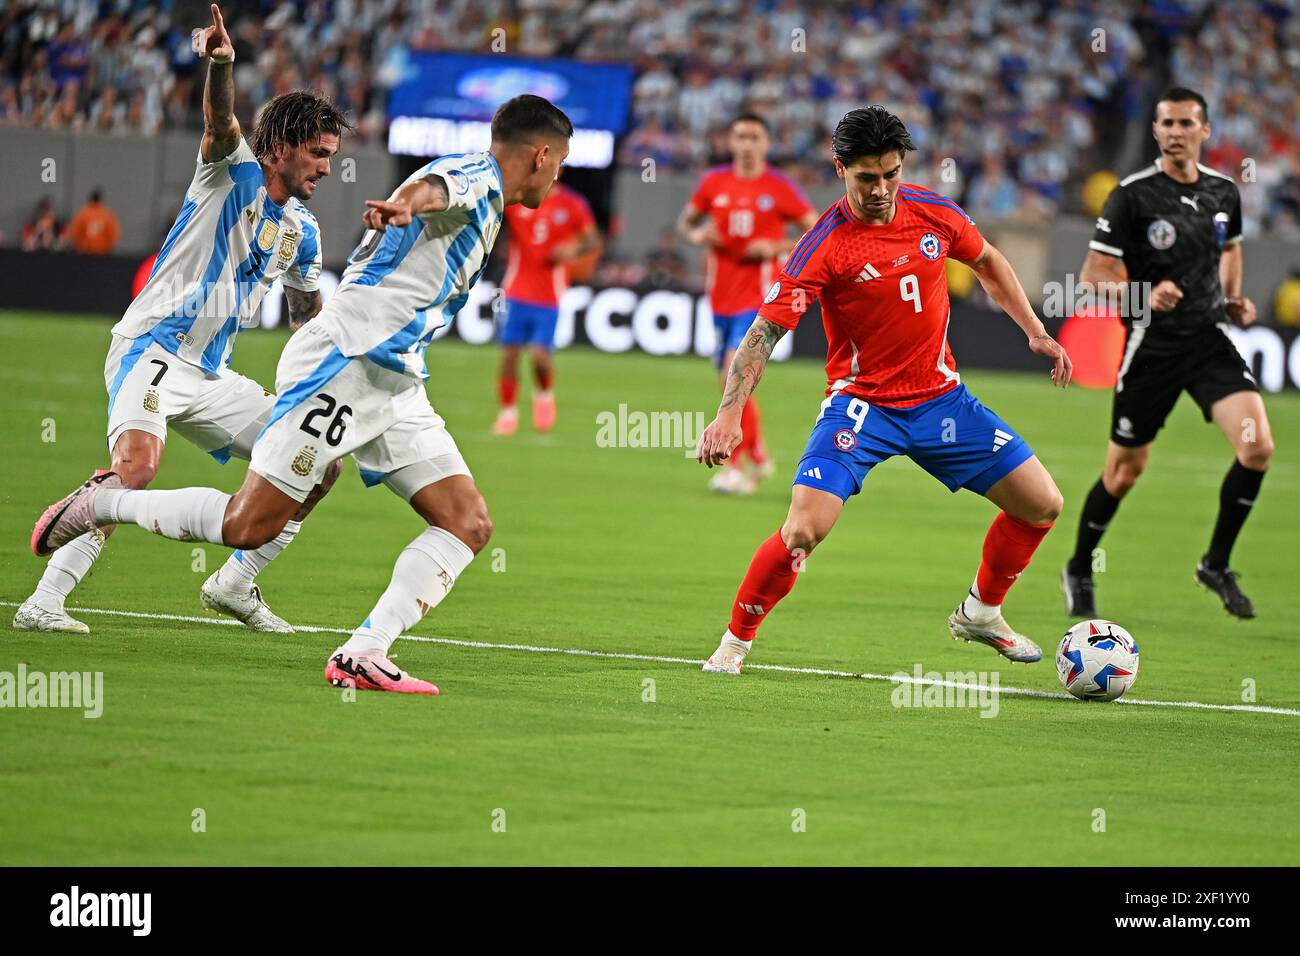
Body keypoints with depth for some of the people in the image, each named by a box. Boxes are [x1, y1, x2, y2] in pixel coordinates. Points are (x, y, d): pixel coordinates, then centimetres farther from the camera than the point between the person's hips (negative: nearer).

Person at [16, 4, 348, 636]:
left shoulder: (301, 231, 13)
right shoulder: (233, 173, -6)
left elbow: (307, 312, 30)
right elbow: (221, 123, -29)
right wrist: (219, 66, -49)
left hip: (212, 377, 8)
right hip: (152, 350, -8)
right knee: (137, 465, -34)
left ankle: (234, 584, 18)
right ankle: (44, 601, -32)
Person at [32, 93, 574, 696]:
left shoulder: (484, 204, 23)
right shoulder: (477, 174, -7)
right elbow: (434, 186, -32)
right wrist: (407, 201, -53)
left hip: (395, 386, 10)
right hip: (342, 365, -10)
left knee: (468, 524, -6)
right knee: (248, 526, -11)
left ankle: (363, 655, -14)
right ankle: (102, 503, 9)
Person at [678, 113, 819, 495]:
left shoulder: (781, 188, -4)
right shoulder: (714, 183, 6)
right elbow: (685, 222, 17)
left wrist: (777, 247, -15)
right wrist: (697, 235, -6)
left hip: (758, 296, -5)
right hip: (721, 295, 5)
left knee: (734, 373, -18)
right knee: (733, 381, 12)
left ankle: (734, 467, -12)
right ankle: (758, 456, 31)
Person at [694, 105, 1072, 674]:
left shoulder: (933, 212, -4)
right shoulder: (824, 247, -19)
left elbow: (988, 264, 17)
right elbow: (765, 330, -20)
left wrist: (1035, 332, 12)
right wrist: (730, 413, -31)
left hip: (940, 397, 5)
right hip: (862, 405, -5)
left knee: (1042, 505, 4)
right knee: (802, 530, -23)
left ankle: (980, 613, 28)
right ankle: (736, 641, -1)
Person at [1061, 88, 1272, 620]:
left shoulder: (1224, 192, 5)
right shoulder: (1133, 196, -10)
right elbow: (1091, 278, -9)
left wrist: (1233, 299, 10)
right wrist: (1145, 296, -25)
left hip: (1209, 337, 4)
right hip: (1152, 346, -4)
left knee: (1258, 447, -15)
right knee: (1124, 471, 5)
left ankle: (1216, 565, 3)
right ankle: (1079, 571, 29)